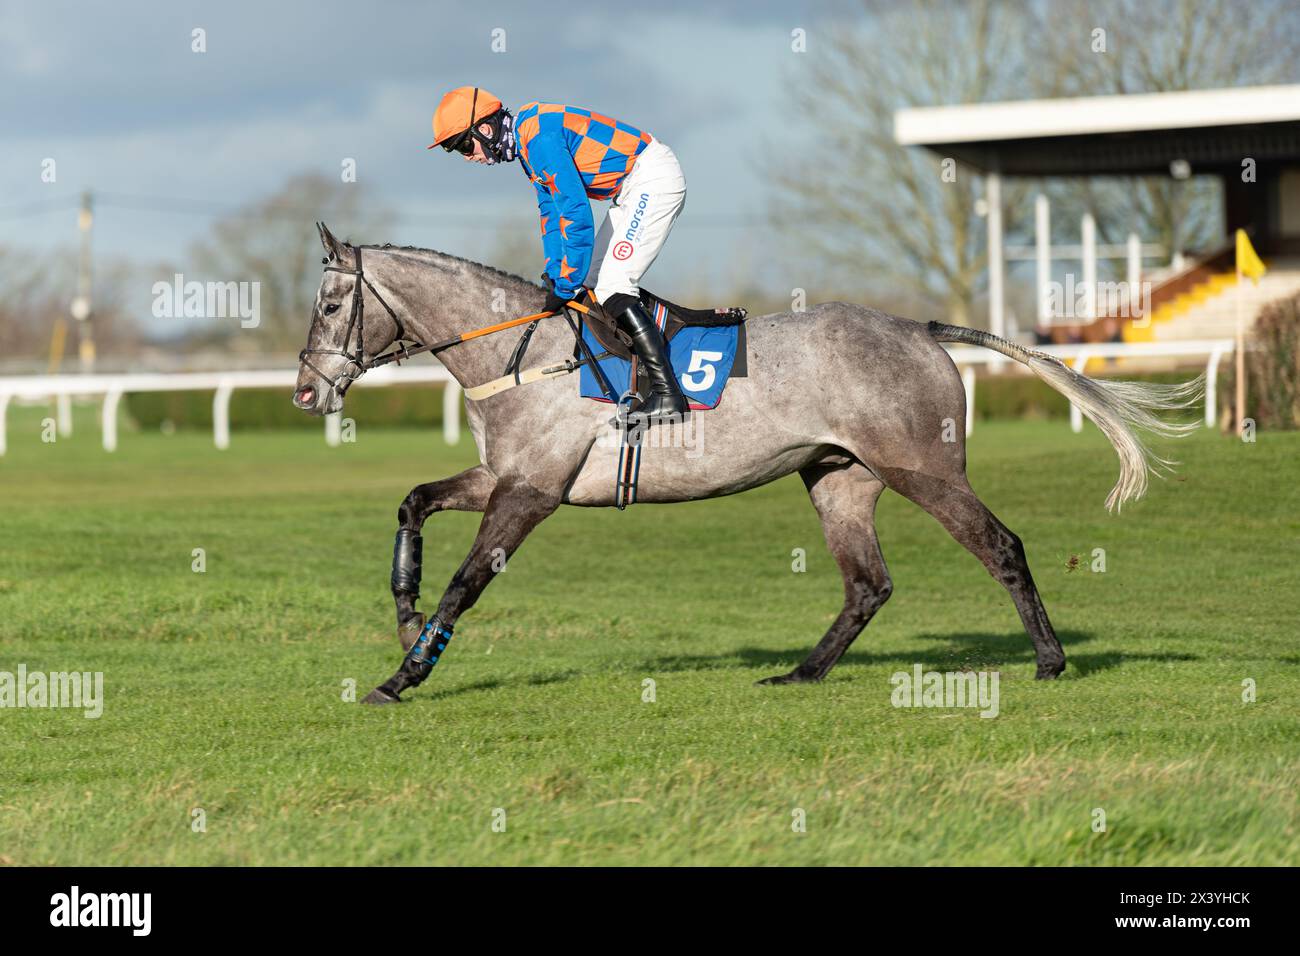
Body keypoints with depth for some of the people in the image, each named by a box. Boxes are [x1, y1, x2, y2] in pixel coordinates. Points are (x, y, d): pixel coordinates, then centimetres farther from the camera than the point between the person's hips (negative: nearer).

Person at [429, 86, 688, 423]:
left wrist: (566, 284, -19)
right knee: (595, 283, 11)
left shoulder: (539, 138, -21)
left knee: (612, 287, -17)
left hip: (654, 178, -11)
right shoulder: (527, 143, 13)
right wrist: (555, 276, 12)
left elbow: (575, 210, -24)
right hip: (632, 189, 11)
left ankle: (667, 395, -22)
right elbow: (551, 210, 21)